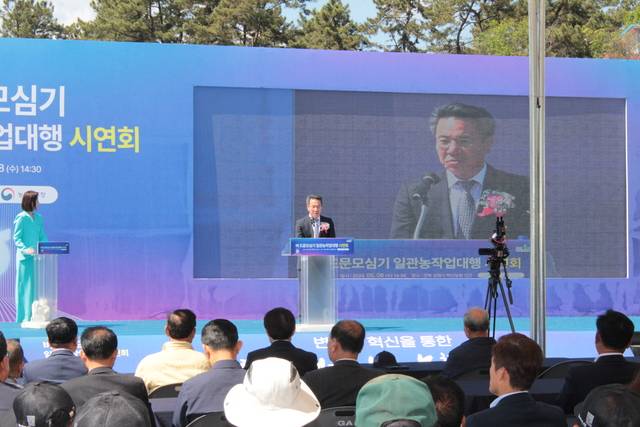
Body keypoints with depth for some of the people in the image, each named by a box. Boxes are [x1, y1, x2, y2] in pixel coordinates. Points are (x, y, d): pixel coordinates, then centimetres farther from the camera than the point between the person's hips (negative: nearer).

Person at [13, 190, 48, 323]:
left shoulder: (38, 218, 12)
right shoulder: (21, 218, -6)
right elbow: (16, 238, -8)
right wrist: (25, 249, -22)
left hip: (37, 257, 6)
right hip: (25, 257, -6)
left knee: (37, 286, 6)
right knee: (25, 286, -2)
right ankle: (25, 317, 2)